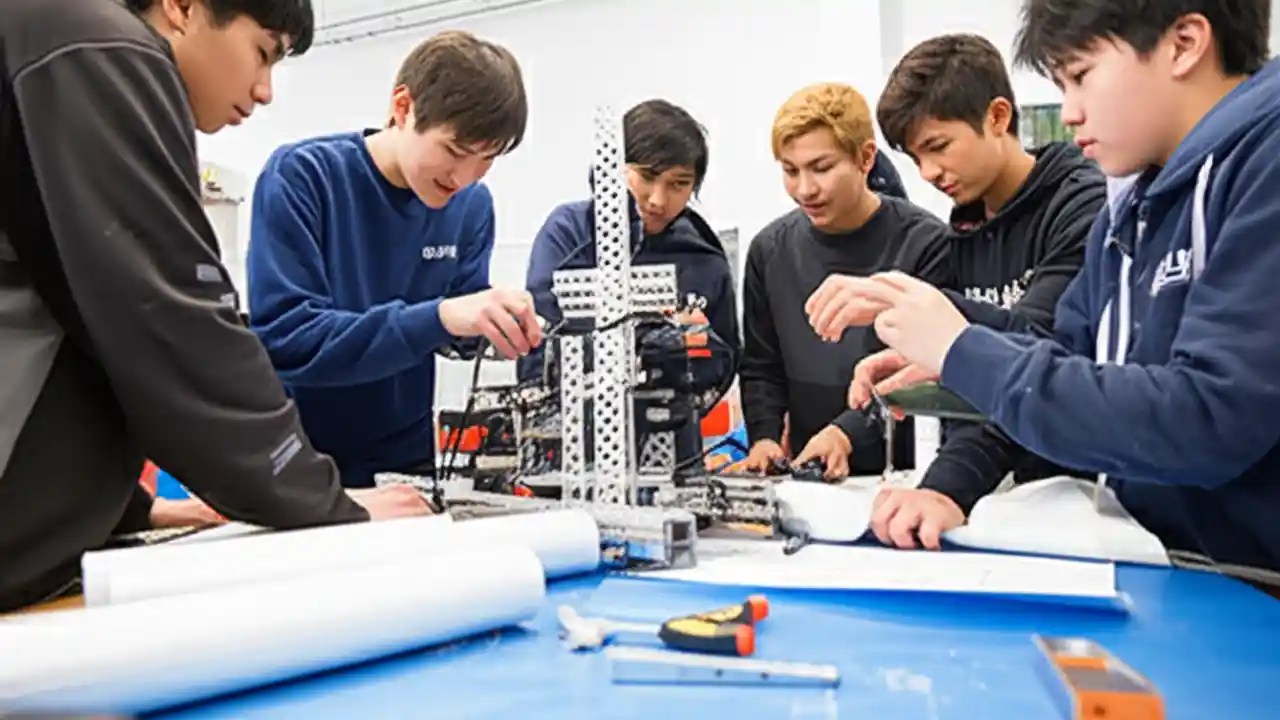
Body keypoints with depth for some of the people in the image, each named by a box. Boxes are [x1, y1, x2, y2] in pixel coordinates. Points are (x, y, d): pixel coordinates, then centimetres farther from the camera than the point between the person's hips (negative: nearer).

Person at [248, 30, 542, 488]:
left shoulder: (472, 205, -5)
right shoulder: (300, 175, -17)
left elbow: (457, 332, 0)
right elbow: (281, 338, -26)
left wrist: (502, 325, -22)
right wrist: (436, 317, -37)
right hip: (297, 457, -3)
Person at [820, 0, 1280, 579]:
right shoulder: (1130, 218, 11)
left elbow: (1210, 421, -24)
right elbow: (1067, 359, 16)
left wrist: (964, 353, -17)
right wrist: (935, 367, -1)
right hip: (1155, 569, 6)